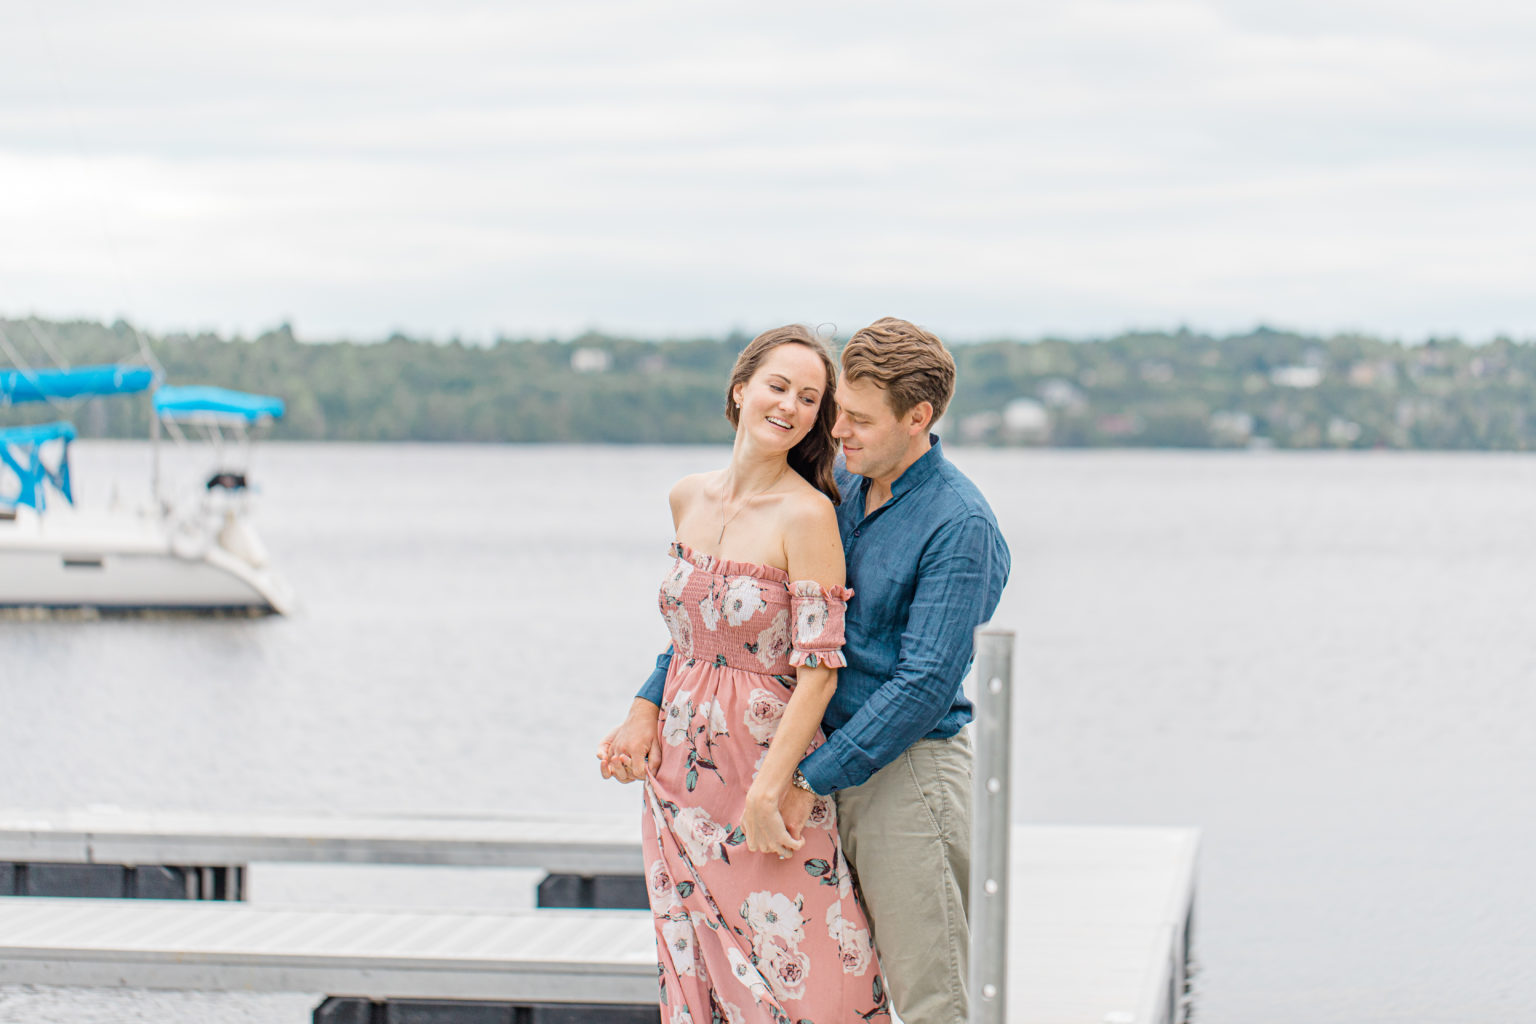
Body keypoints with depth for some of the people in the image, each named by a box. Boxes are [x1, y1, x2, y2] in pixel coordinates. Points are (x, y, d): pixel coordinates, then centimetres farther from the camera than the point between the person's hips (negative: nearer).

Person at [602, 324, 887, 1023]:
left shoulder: (807, 514, -13)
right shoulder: (688, 499, 6)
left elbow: (819, 668, -16)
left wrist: (767, 792, -19)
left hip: (768, 753, -6)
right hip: (680, 769, 6)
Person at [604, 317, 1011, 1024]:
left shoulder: (960, 525, -14)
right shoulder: (833, 489, 8)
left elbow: (925, 683, -20)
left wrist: (807, 780, -21)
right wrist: (648, 706, 4)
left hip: (907, 772, -7)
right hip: (828, 763, 7)